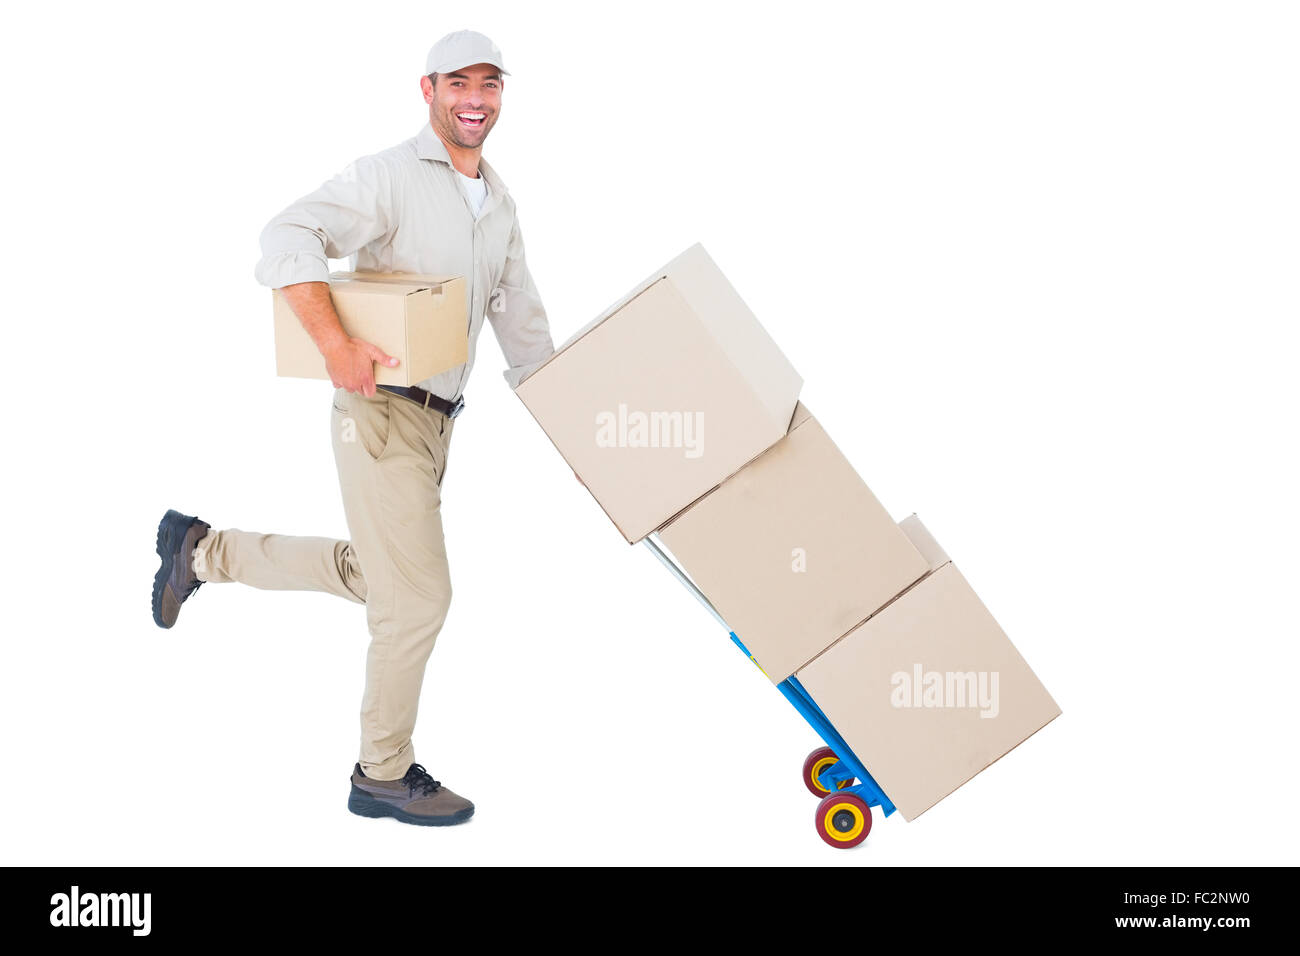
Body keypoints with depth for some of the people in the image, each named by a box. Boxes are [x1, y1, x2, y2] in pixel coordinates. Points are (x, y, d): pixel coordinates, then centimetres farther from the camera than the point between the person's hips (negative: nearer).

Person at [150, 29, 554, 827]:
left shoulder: (499, 202, 13)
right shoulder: (390, 176, -12)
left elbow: (521, 320, 17)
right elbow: (288, 239, -24)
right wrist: (336, 343, -36)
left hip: (437, 419, 9)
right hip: (382, 409, -8)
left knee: (368, 575, 21)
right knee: (420, 595, -3)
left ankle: (203, 551, 37)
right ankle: (385, 774, 16)